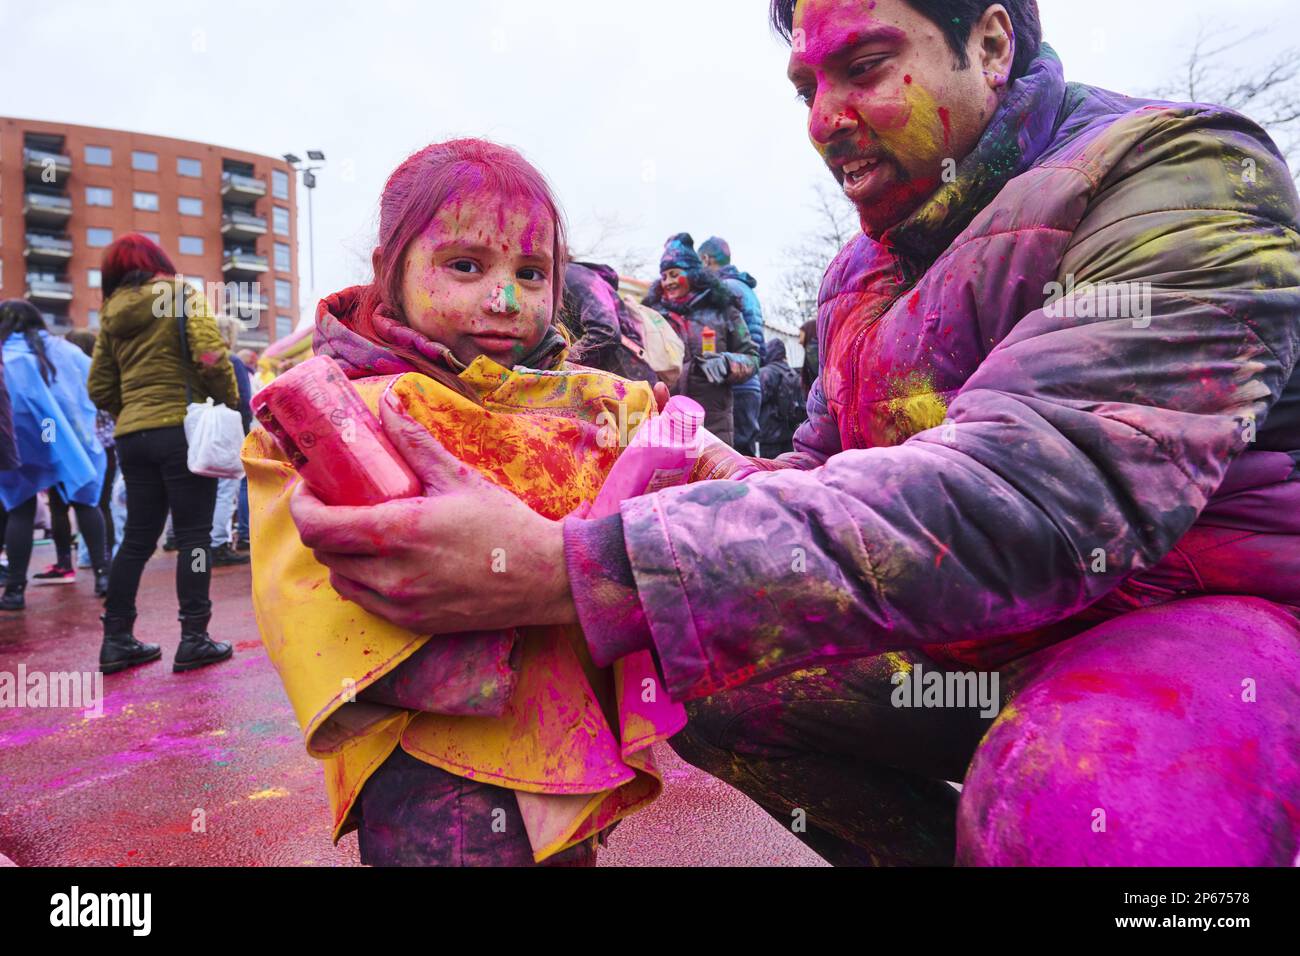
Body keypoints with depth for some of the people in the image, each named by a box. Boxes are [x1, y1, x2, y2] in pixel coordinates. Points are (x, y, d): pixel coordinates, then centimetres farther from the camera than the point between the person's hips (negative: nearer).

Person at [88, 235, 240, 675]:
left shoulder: (113, 314, 14)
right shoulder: (181, 296, -2)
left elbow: (100, 387, 14)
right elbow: (211, 357, -16)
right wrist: (230, 401, -4)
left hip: (132, 437, 6)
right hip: (182, 429, -6)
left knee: (138, 537, 13)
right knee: (194, 535, 0)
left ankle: (116, 639, 17)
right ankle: (194, 639, 1)